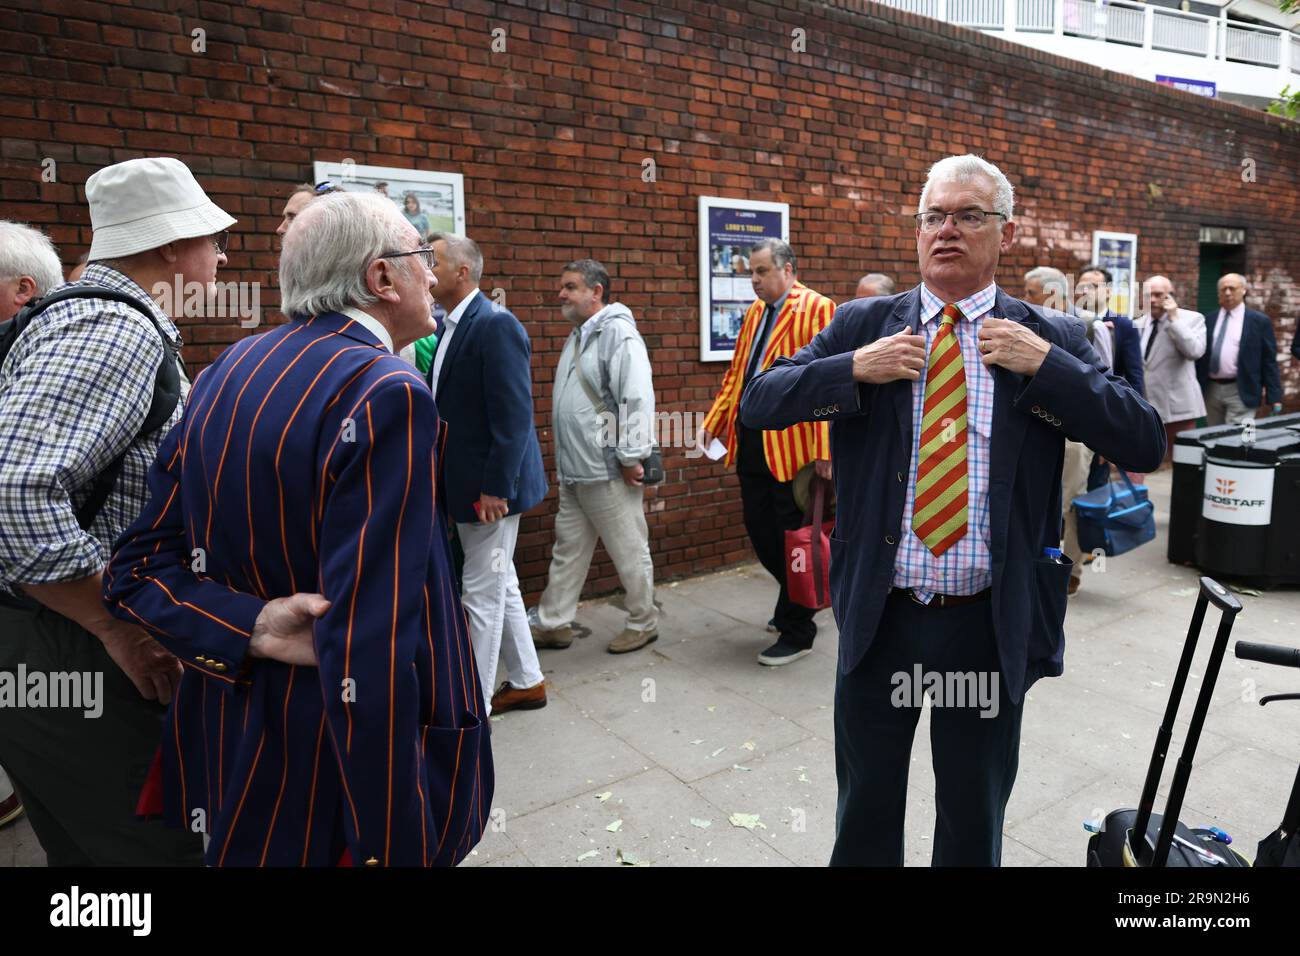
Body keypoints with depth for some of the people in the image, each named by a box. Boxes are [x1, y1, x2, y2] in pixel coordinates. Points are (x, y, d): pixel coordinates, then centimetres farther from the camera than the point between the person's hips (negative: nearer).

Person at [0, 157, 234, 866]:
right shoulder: (116, 332, -19)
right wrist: (121, 629, -22)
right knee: (159, 846, -1)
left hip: (72, 651, 10)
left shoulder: (113, 320, 14)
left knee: (87, 843, 21)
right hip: (69, 663, -10)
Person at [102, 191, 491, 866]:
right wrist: (393, 850, -22)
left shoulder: (226, 372, 2)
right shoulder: (386, 393, -23)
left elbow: (137, 568, 1)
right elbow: (369, 657, -29)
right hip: (338, 783, -7)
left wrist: (253, 627, -14)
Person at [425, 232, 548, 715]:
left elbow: (514, 414, -22)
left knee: (482, 593, 2)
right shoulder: (451, 325, 11)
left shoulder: (496, 325, -17)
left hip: (492, 485, -9)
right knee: (501, 585, 18)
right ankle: (526, 682, 33)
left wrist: (496, 487, -22)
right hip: (469, 482, 9)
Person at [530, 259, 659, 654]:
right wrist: (564, 458, 20)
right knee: (567, 549, 16)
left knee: (629, 551, 5)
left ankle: (643, 623, 20)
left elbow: (637, 401, -21)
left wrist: (631, 457, -21)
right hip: (574, 470, 9)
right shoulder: (578, 335, 16)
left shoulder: (618, 334, -14)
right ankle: (552, 623, 26)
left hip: (608, 471, -9)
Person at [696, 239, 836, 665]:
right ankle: (793, 605, 37)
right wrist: (712, 422, 8)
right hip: (750, 440, 8)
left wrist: (824, 449, -21)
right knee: (760, 532, 15)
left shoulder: (816, 309, -8)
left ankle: (797, 633, 19)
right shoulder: (754, 313, 16)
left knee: (792, 538, 3)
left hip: (790, 445, -7)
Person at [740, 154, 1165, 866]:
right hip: (877, 617, 1)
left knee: (975, 820, 20)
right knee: (865, 809, 19)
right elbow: (757, 406, -3)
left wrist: (1046, 366, -15)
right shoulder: (862, 325, 1)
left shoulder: (1050, 342, 0)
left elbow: (1145, 444, -6)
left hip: (993, 625, 0)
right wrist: (854, 369, -16)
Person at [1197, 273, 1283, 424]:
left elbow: (1269, 361, 0)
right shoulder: (1208, 321, 9)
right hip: (1211, 390, 3)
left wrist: (1274, 397, -4)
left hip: (1241, 392, -3)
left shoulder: (1259, 321, 2)